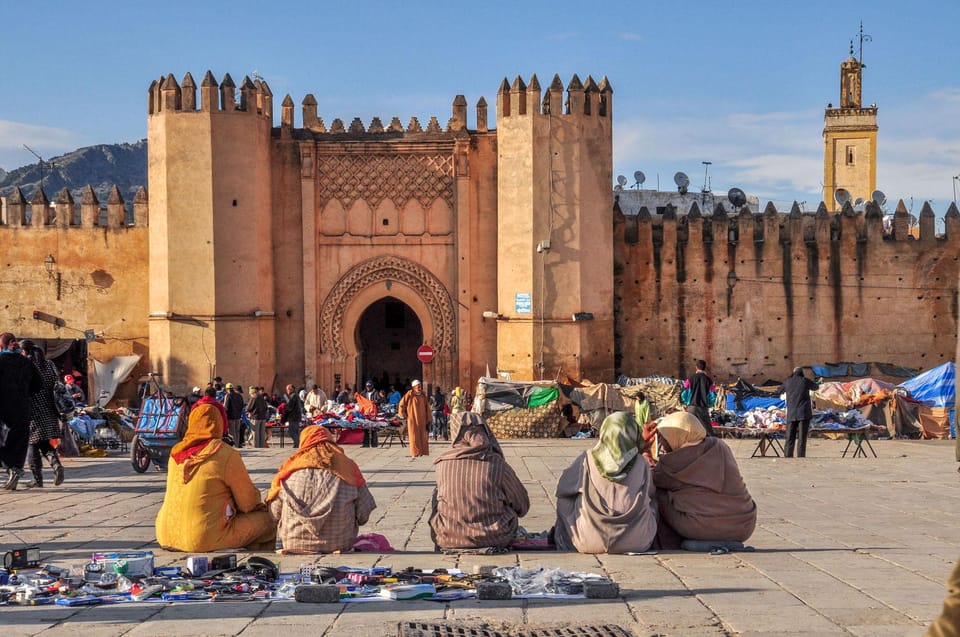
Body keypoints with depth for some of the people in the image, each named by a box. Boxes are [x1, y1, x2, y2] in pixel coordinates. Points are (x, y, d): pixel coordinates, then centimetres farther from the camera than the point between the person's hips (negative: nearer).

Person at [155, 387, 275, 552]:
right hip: (205, 540, -6)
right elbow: (248, 502, -4)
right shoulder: (226, 454, -13)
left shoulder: (176, 452, 4)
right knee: (265, 519, 10)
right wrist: (260, 506, 19)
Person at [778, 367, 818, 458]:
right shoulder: (805, 380, 1)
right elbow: (815, 387, 21)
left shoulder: (787, 382, 6)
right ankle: (800, 457, -9)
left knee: (790, 438, 6)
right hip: (804, 413, -2)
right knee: (802, 438, -2)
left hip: (791, 414, 2)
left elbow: (779, 391, 25)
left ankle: (787, 456, -3)